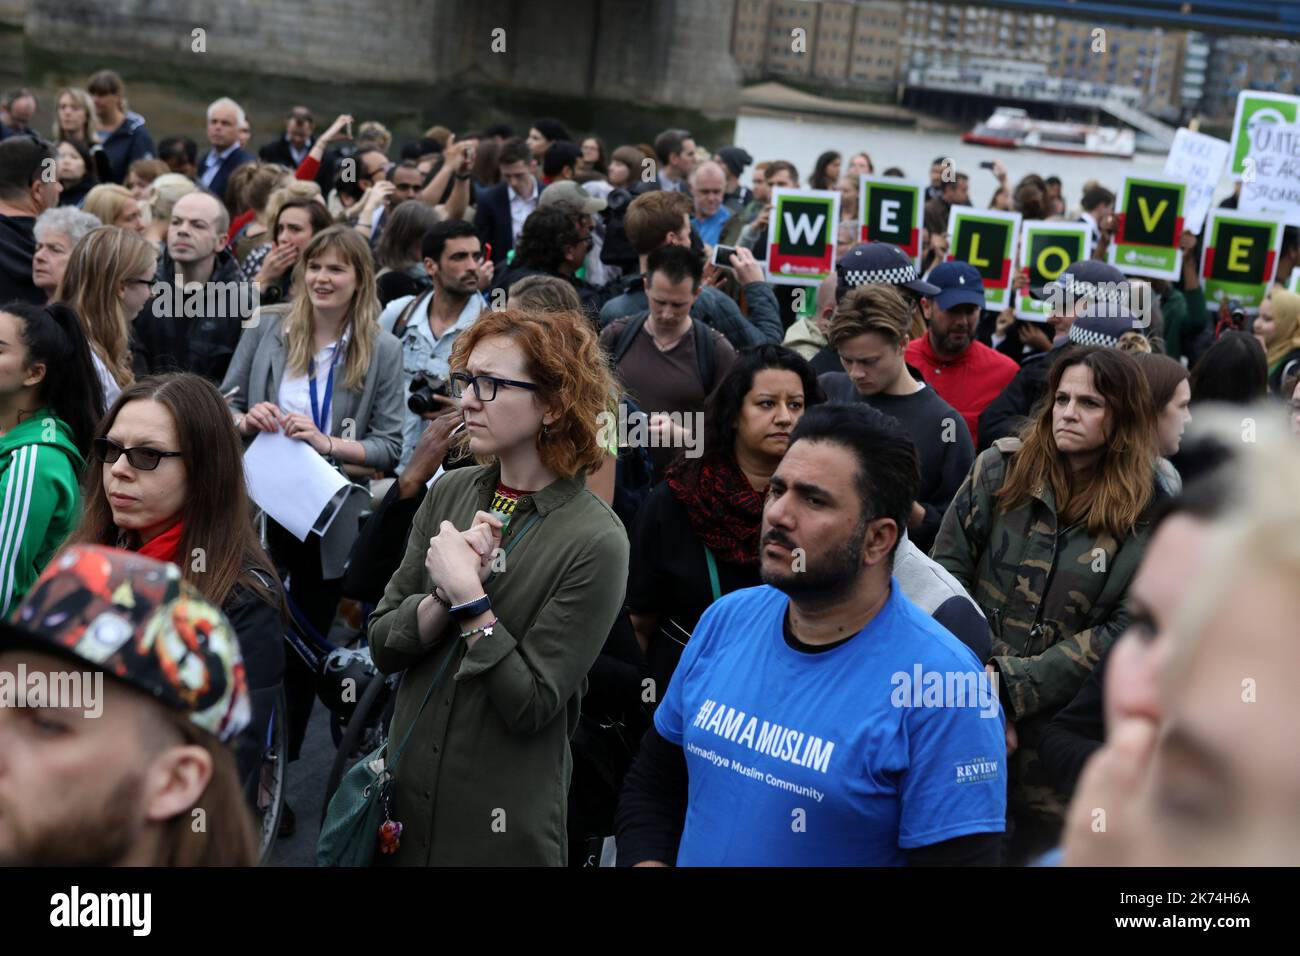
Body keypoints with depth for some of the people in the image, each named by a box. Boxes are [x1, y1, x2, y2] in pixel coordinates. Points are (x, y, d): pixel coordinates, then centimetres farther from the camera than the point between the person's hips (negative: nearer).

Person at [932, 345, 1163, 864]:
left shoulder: (1149, 516, -4)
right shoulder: (1000, 470, -2)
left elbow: (1122, 631, -9)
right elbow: (944, 577, -4)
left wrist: (1010, 684, -17)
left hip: (1063, 728, 0)